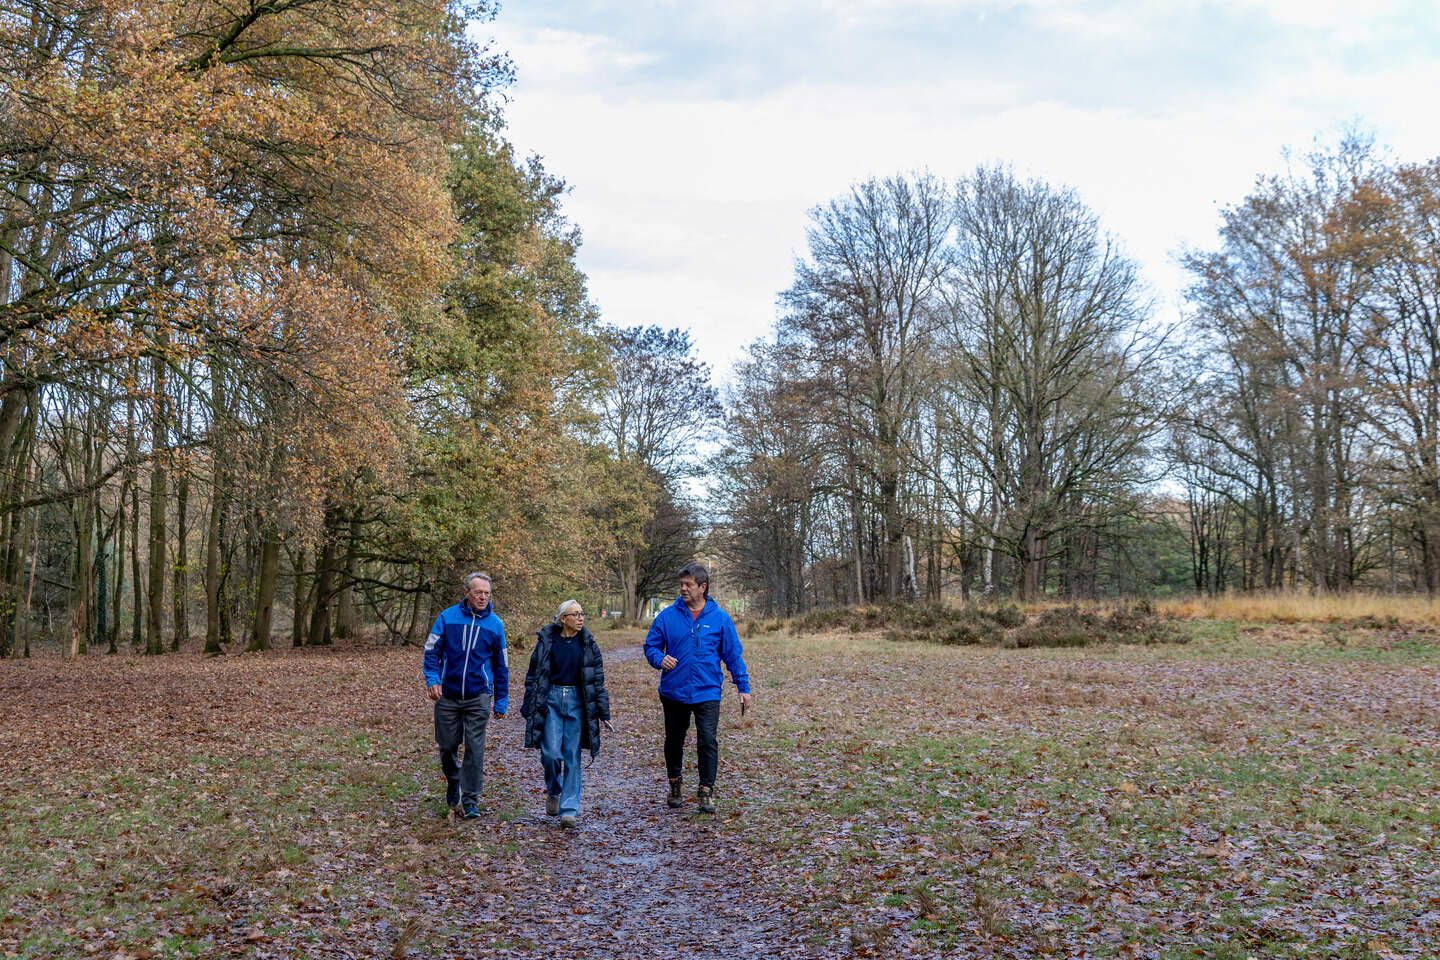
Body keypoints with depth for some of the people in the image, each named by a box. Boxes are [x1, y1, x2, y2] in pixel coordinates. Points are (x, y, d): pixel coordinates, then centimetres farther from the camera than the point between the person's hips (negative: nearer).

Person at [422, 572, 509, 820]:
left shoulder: (495, 624, 3)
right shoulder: (447, 617, -1)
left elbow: (501, 666, 9)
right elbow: (432, 651, 1)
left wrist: (501, 702, 8)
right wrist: (432, 680, -15)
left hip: (478, 697, 0)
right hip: (448, 695, 0)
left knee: (475, 749, -4)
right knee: (447, 745, 9)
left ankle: (470, 801, 5)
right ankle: (453, 783, 37)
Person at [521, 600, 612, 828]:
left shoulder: (588, 644, 3)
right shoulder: (546, 641, -1)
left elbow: (597, 679, 5)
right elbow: (533, 676, 6)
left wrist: (603, 713, 4)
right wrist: (529, 708, 5)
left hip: (577, 701, 1)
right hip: (551, 700, -1)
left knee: (572, 756, -1)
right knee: (551, 753, -8)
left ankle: (569, 809, 5)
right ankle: (553, 792, 22)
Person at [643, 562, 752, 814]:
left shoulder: (720, 618, -1)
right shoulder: (668, 616, -1)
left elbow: (733, 654, 5)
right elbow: (651, 646, 7)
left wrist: (743, 686, 3)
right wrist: (660, 659, -16)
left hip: (707, 692, -2)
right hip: (674, 690, 2)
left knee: (708, 741, -10)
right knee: (674, 742, 16)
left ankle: (706, 792, 0)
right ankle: (674, 784, 36)